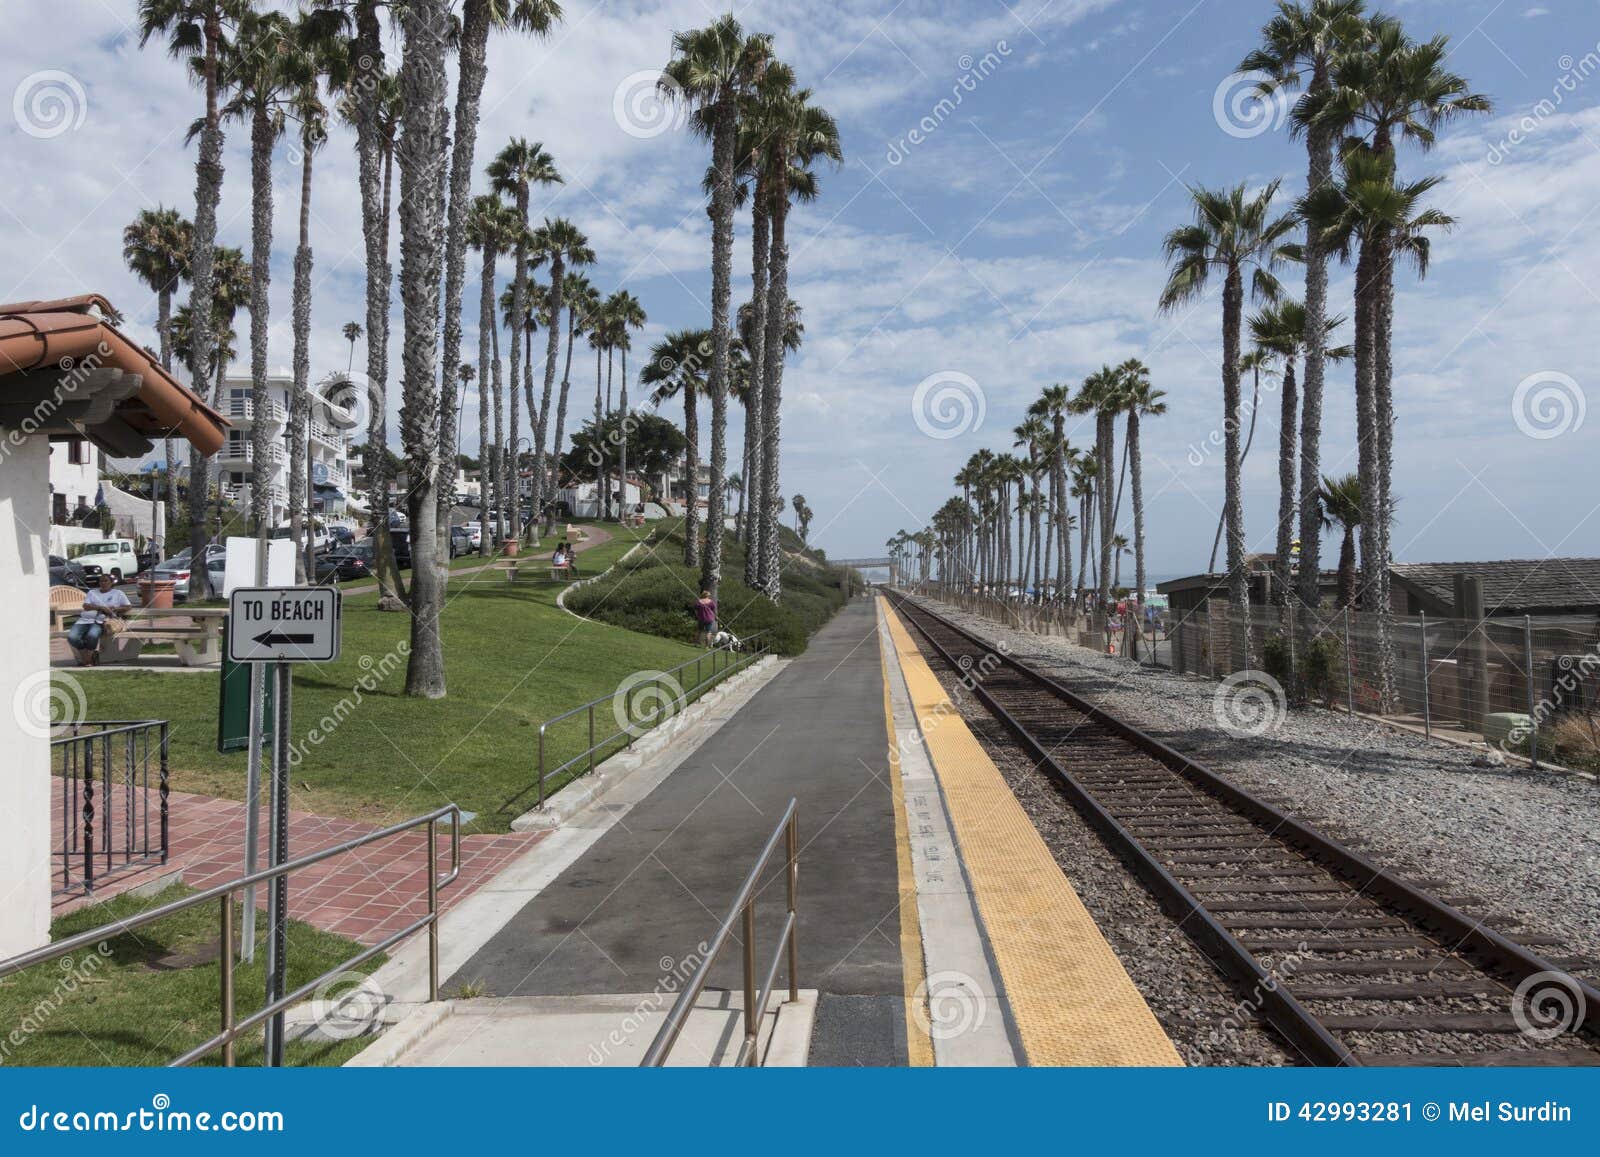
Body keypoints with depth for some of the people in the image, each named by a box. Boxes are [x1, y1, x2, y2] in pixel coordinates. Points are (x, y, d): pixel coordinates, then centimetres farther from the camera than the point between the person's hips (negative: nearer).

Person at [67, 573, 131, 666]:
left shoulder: (118, 593, 19)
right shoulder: (92, 592, 25)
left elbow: (128, 606, 12)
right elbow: (86, 606, 8)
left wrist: (115, 609, -6)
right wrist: (101, 607, -8)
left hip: (100, 621, -3)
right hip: (85, 619, 4)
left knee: (92, 636, -37)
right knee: (72, 637, -25)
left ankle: (86, 659, -15)